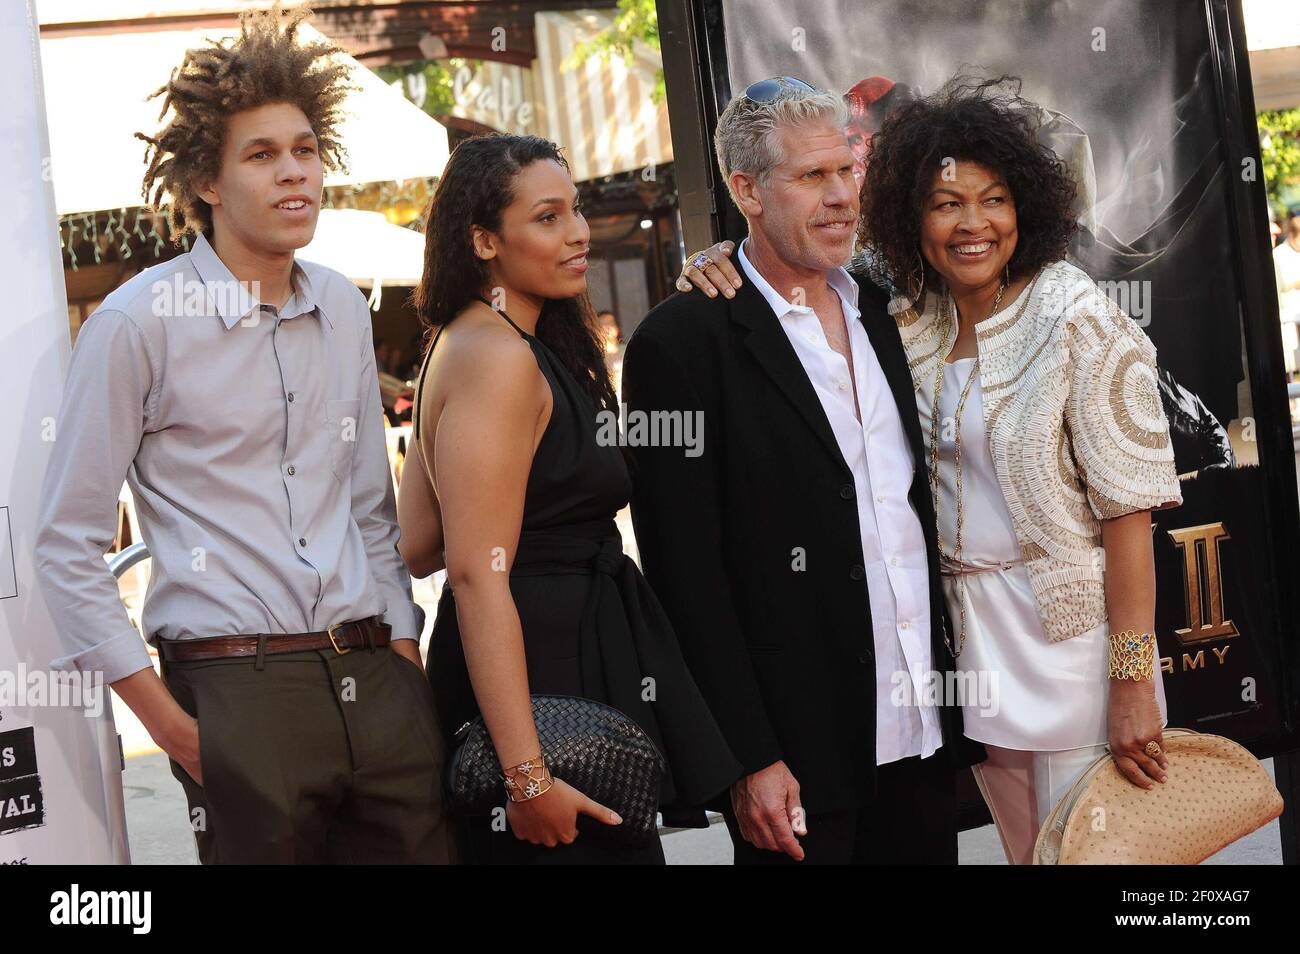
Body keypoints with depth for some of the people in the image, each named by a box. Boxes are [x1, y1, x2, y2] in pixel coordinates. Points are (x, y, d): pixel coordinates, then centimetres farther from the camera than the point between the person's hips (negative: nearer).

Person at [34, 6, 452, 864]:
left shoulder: (344, 309, 12)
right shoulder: (137, 323, -5)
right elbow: (70, 548, -5)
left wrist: (403, 650, 9)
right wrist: (168, 722, -8)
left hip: (376, 679, 5)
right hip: (238, 690, -5)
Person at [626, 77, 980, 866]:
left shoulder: (881, 312, 10)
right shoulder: (683, 343, -10)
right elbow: (688, 573, -12)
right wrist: (748, 761, -15)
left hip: (924, 734, 6)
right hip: (801, 754, -6)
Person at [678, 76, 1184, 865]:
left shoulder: (1075, 318, -12)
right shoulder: (911, 322, 3)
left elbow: (1128, 505, -14)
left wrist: (1132, 680, -17)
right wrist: (729, 267, -9)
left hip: (1069, 631, -5)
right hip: (966, 634, 5)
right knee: (1022, 846, 15)